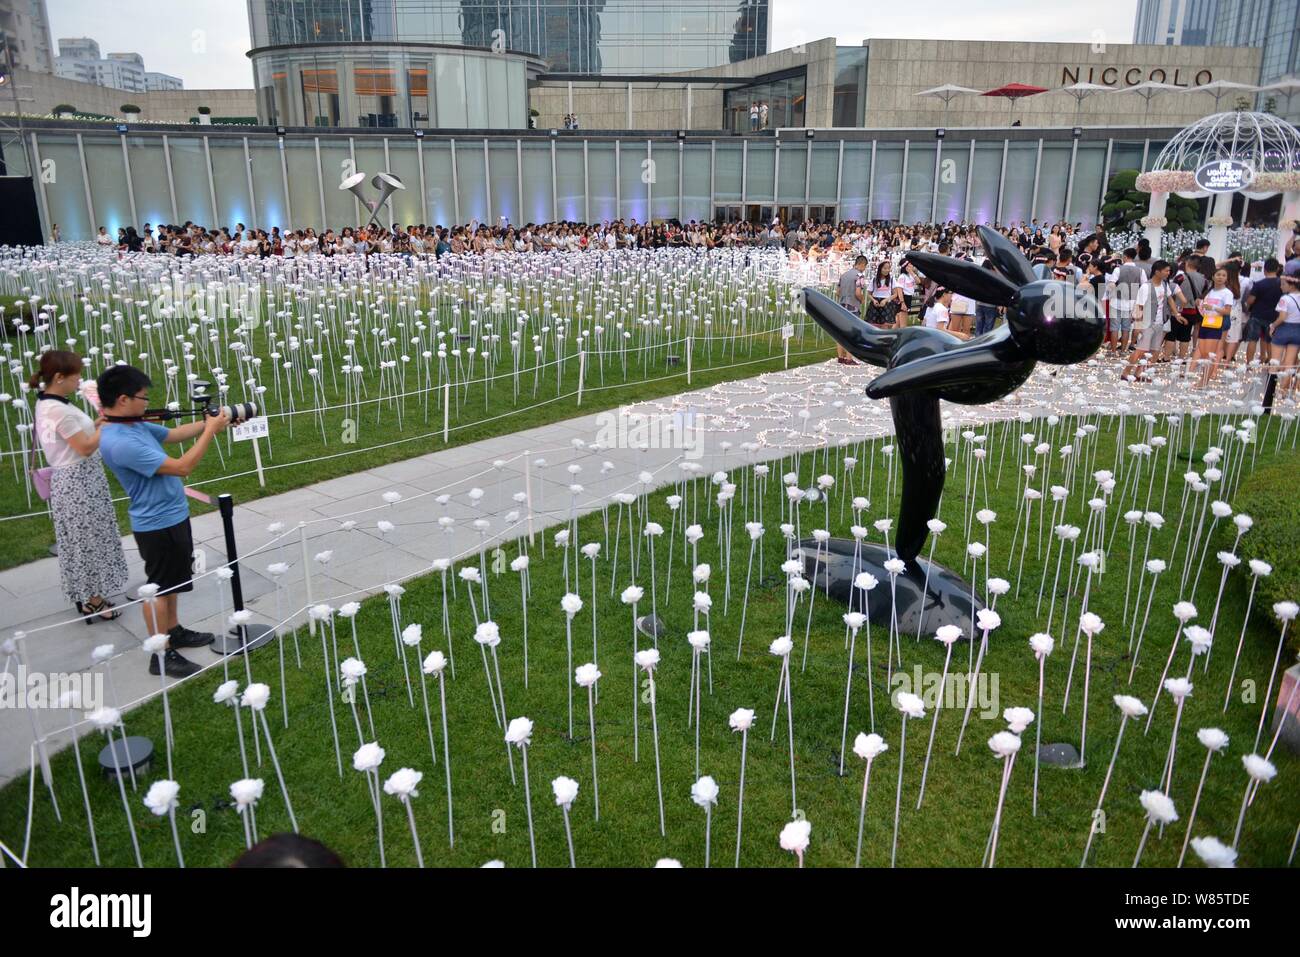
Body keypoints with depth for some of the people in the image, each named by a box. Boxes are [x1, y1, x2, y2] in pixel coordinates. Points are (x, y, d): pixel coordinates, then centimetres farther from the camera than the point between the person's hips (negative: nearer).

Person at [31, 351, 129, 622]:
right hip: (80, 482, -10)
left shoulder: (48, 404, 7)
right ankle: (93, 603, 13)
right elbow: (85, 448, -23)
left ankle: (85, 595, 31)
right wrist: (108, 424, -15)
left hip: (74, 480, 10)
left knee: (81, 541, 19)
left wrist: (99, 422, 2)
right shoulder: (59, 410, -24)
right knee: (90, 541, 2)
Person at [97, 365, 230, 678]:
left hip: (172, 516, 10)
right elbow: (182, 467, -28)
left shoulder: (136, 425, 0)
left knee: (172, 580, 23)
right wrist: (210, 431, -21)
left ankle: (173, 631, 39)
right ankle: (162, 655, 14)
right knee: (159, 587, 2)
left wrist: (207, 422, 1)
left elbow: (175, 434, 16)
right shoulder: (121, 443, -30)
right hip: (158, 525, -10)